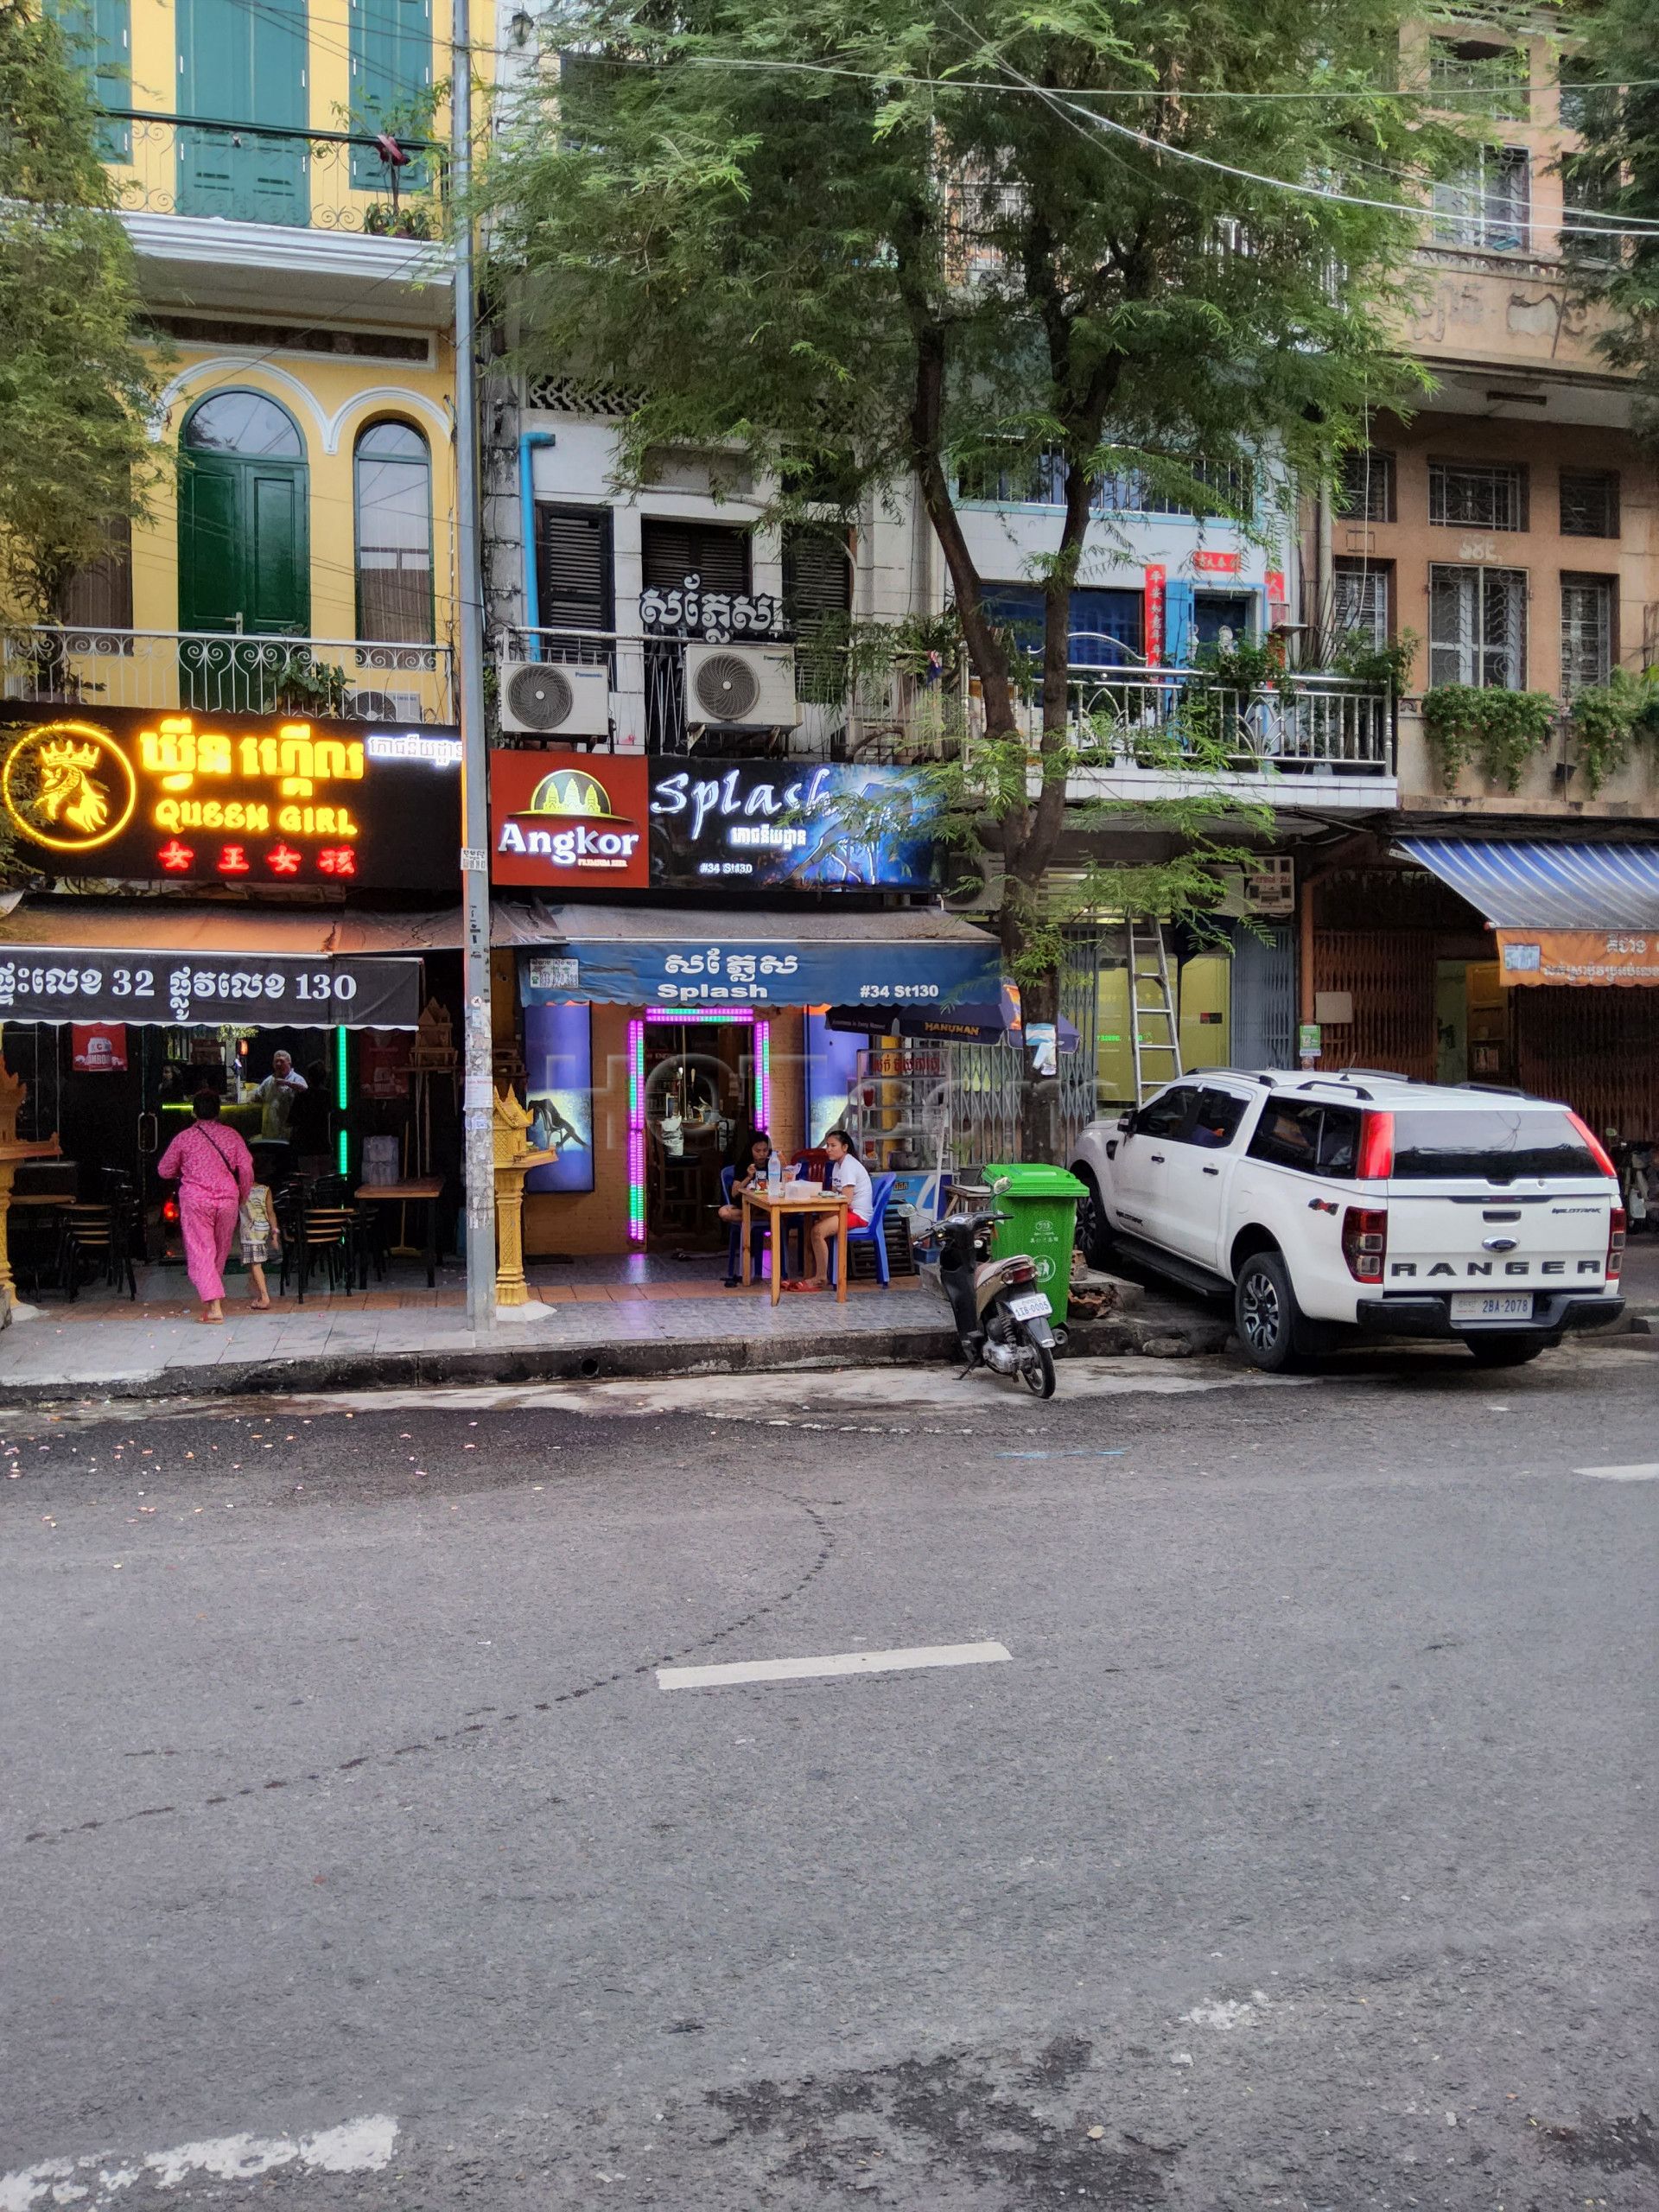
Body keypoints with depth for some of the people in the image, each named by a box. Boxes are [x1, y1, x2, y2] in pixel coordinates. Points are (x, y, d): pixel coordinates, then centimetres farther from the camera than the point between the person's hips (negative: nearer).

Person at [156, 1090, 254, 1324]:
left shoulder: (184, 1138, 0)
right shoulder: (231, 1135, 4)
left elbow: (164, 1171, 8)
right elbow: (246, 1168, -2)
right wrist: (242, 1197, 12)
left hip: (196, 1200, -3)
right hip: (227, 1200, 3)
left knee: (200, 1252, -4)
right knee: (220, 1252, 17)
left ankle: (214, 1307, -17)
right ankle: (213, 1300, 28)